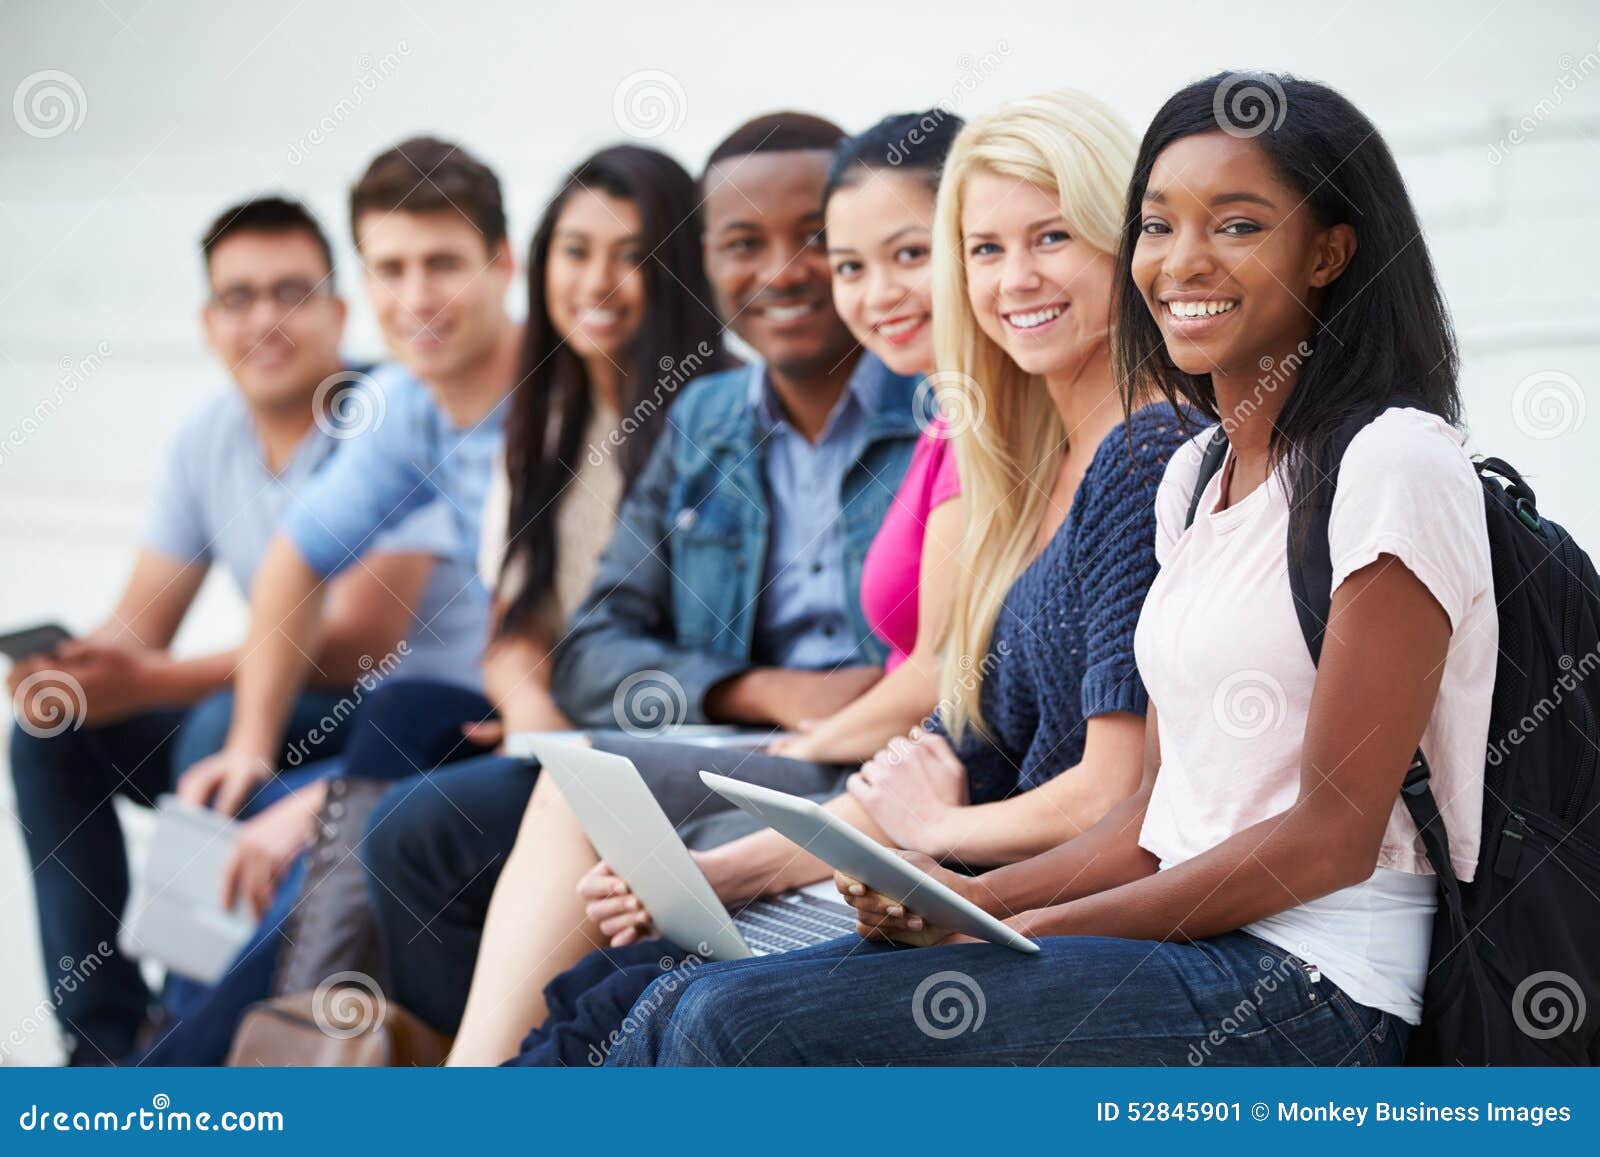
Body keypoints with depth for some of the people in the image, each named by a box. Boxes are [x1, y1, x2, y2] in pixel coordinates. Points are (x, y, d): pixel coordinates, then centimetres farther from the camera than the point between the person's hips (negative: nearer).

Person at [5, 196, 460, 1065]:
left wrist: (149, 683, -30)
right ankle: (106, 1043, -7)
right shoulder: (206, 440, 5)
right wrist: (74, 668, -20)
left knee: (227, 726, -32)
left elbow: (358, 642, -25)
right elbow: (139, 625, 6)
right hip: (275, 713, 8)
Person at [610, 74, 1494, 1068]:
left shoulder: (1394, 463, -10)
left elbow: (1333, 836, -13)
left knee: (742, 1025, -20)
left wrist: (1033, 927, -13)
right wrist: (973, 900, -1)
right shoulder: (1195, 476, 17)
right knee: (697, 1011, -9)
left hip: (1310, 988, -8)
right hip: (1185, 943, 8)